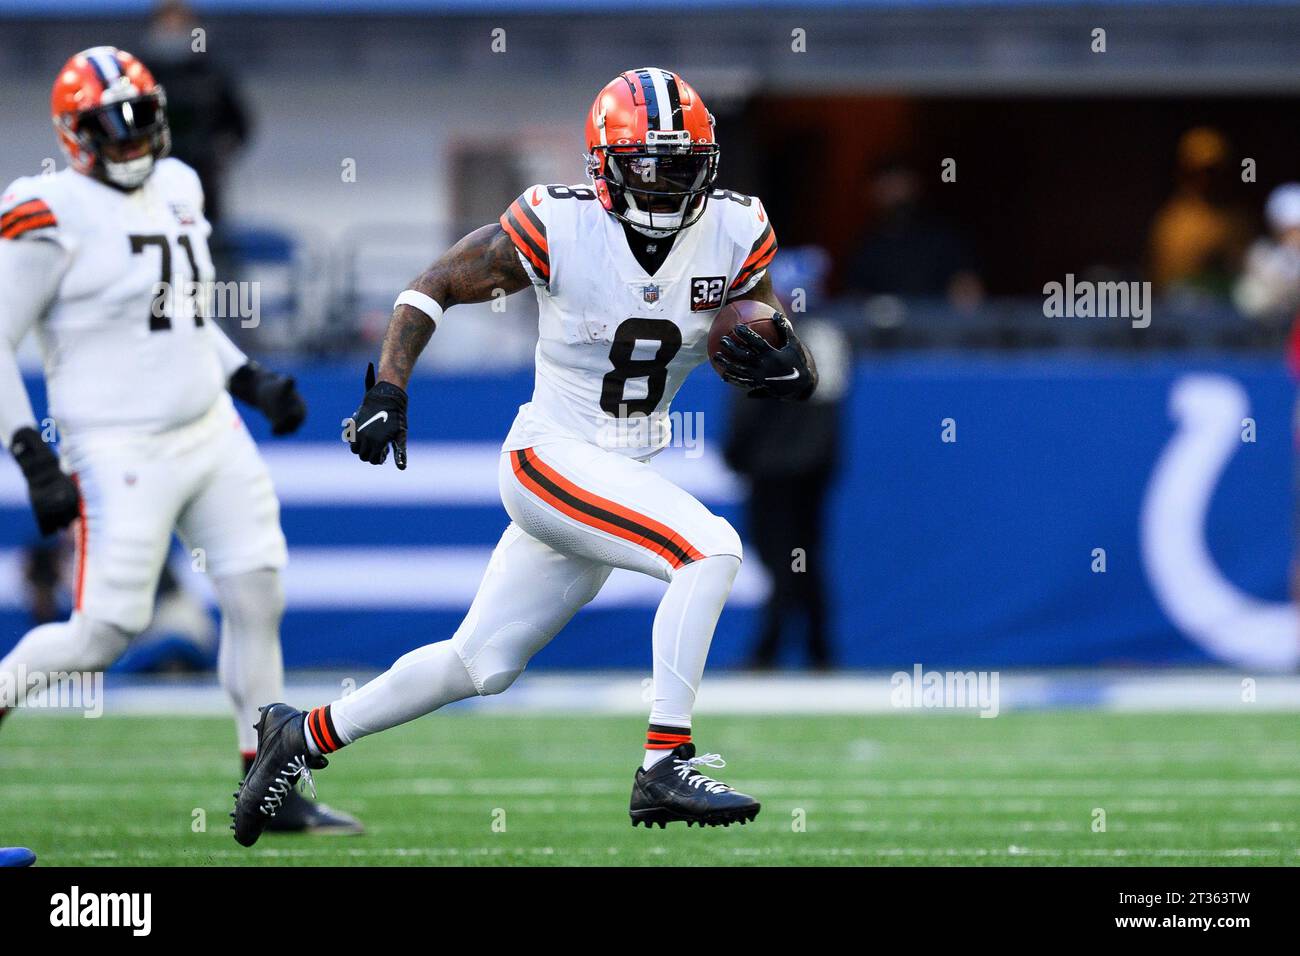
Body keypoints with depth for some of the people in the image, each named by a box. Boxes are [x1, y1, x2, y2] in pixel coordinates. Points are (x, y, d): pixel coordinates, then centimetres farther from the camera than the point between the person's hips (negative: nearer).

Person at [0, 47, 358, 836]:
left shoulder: (176, 190, 10)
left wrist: (252, 380, 14)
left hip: (211, 435, 7)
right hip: (121, 453, -7)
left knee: (259, 595, 2)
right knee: (107, 631, -11)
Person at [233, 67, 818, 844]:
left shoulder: (732, 236, -5)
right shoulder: (558, 227, -16)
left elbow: (805, 379, 1)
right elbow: (438, 287, -2)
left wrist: (784, 366, -23)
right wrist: (389, 388, -13)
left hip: (622, 480, 6)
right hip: (551, 459, -6)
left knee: (480, 666, 14)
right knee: (712, 550, -26)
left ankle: (304, 737, 31)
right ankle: (665, 767, -23)